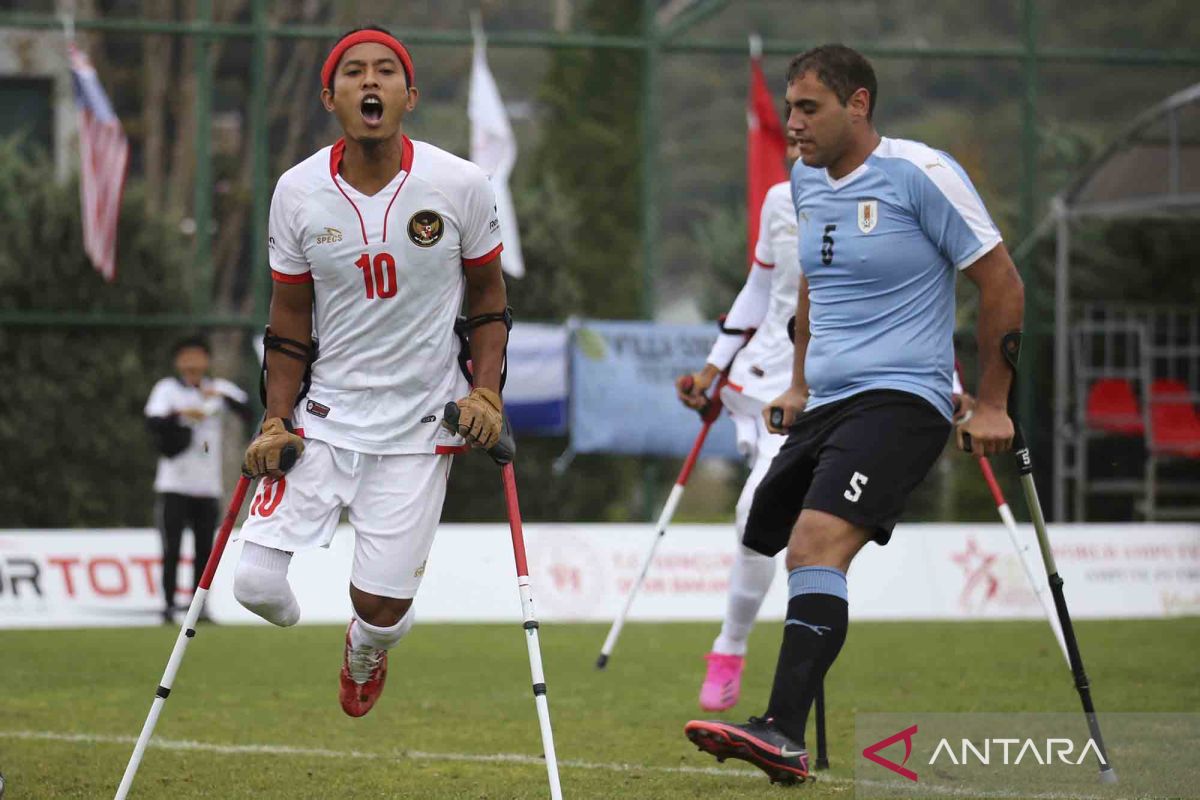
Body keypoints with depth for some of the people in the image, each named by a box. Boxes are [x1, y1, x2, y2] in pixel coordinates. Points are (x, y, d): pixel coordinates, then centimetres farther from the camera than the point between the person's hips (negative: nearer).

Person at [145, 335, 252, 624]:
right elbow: (153, 424, -15)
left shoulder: (218, 388, 9)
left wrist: (221, 396, -18)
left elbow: (248, 412, -4)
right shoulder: (167, 389, 0)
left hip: (208, 486, 3)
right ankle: (168, 605, -5)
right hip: (174, 485, -3)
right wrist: (180, 415, -30)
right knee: (172, 548, -7)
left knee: (205, 549, 4)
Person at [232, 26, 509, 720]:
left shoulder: (460, 185, -8)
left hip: (419, 426, -1)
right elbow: (290, 321, 6)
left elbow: (488, 295, 6)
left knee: (382, 608, -6)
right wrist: (275, 422, -2)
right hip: (324, 417, 1)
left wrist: (486, 392, -6)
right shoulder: (298, 192, -4)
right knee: (257, 582, -12)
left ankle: (364, 658, 34)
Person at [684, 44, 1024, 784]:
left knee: (817, 544, -26)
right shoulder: (805, 180, 12)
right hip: (825, 405, 9)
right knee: (788, 558, 7)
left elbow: (1003, 284, -5)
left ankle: (785, 734, -39)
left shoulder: (920, 174, -10)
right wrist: (799, 385, 27)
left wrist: (993, 404, -4)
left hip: (901, 398, -9)